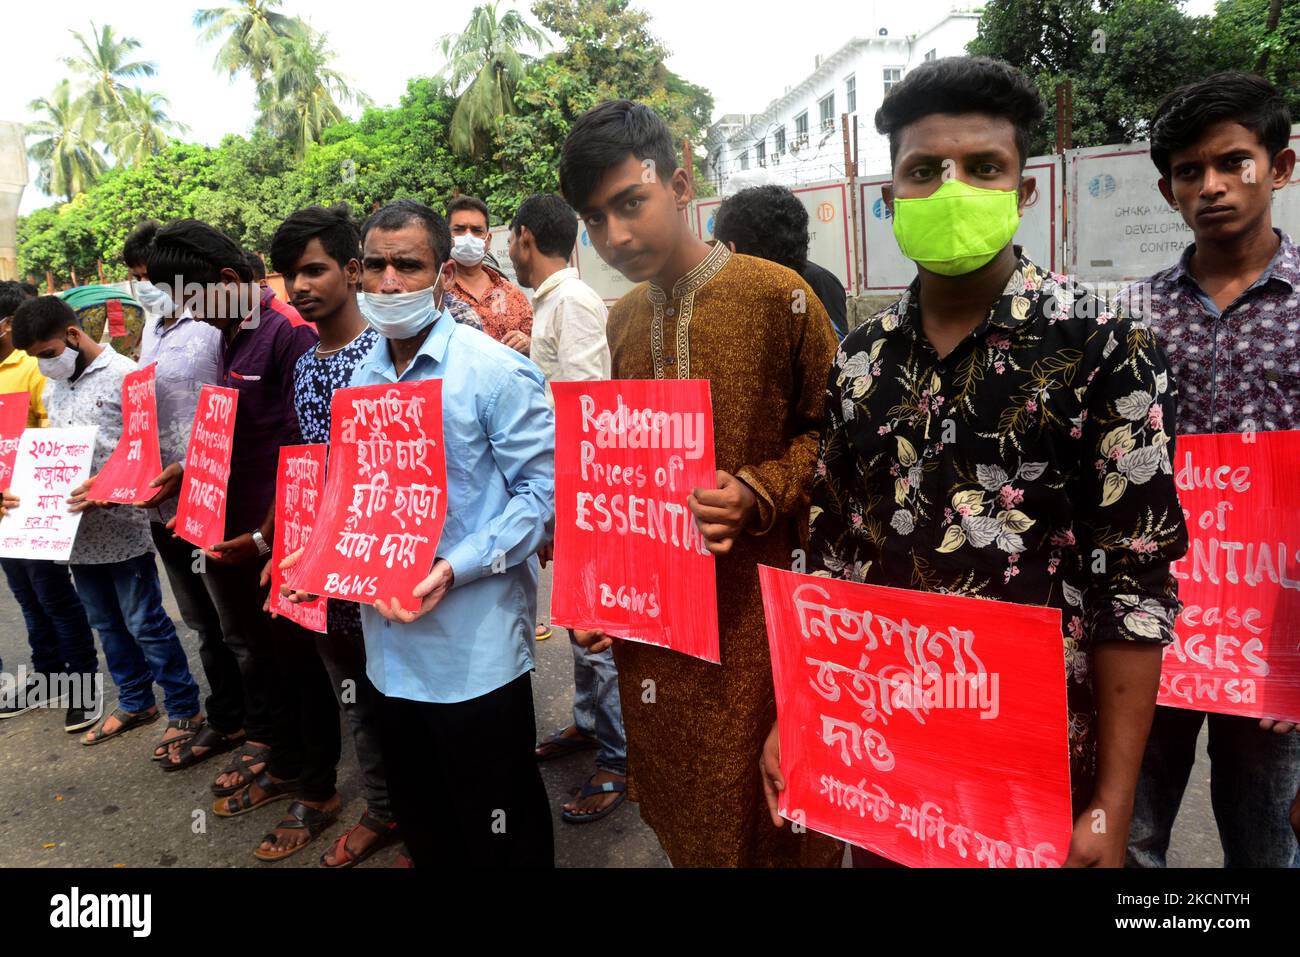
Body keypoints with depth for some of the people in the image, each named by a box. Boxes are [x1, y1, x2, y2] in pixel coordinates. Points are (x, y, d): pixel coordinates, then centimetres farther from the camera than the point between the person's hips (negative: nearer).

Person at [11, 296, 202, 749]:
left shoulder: (125, 375, -9)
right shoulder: (53, 388, 13)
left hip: (122, 528, -7)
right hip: (76, 530, 7)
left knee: (145, 623, -1)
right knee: (107, 624, 17)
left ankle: (185, 711, 11)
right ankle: (135, 703, 31)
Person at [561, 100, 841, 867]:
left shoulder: (777, 294, -10)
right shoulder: (620, 322, 8)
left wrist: (759, 491, -21)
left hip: (757, 610, -5)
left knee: (774, 816, 9)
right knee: (682, 816, 19)